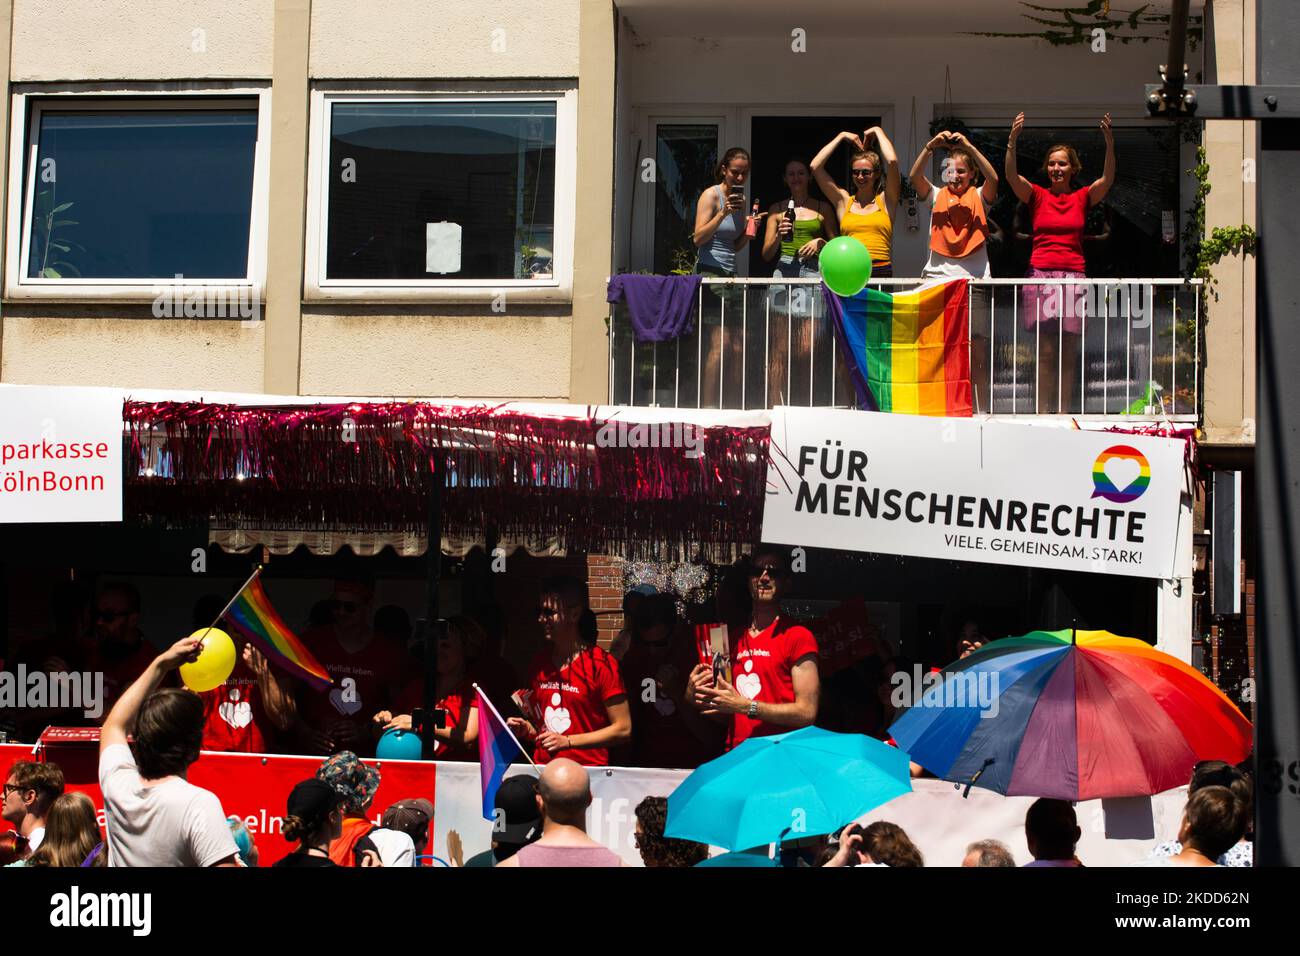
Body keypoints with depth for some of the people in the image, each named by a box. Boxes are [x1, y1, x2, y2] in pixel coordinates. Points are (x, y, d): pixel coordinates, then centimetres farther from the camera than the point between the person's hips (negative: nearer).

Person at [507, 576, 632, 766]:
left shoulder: (601, 664, -4)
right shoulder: (539, 662, 13)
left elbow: (623, 729, -6)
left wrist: (568, 741, -10)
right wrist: (527, 729, 5)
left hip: (588, 769, -4)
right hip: (542, 770, 4)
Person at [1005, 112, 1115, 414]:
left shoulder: (1083, 198, 10)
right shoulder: (1037, 196, 9)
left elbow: (1107, 180, -6)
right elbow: (1011, 175, -7)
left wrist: (1110, 143, -21)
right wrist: (1012, 140, -21)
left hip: (1074, 275, 1)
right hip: (1040, 273, -1)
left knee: (1069, 351, 0)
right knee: (1045, 350, -7)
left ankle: (1063, 414, 4)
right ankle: (1043, 413, -6)